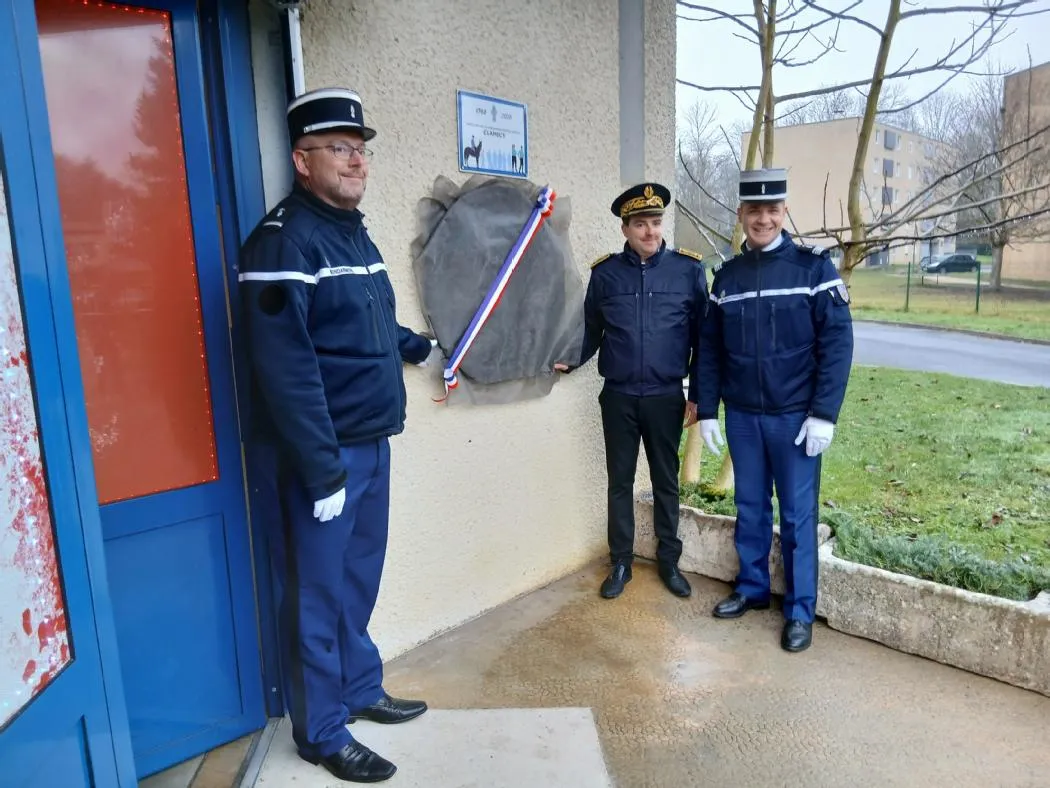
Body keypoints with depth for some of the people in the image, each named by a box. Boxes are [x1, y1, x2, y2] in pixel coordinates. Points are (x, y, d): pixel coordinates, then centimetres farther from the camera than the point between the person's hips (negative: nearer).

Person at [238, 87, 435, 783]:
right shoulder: (284, 241, -16)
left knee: (359, 580, 20)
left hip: (372, 444, 9)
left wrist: (416, 346, 22)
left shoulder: (355, 233, 13)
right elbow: (286, 367, -23)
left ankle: (361, 690, 39)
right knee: (318, 593, 5)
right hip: (320, 453, -9)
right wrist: (321, 470, -23)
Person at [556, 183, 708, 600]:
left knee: (666, 481, 12)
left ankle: (668, 562, 29)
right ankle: (620, 563, 26)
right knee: (620, 481, 11)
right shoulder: (604, 273, -1)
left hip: (666, 398, -1)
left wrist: (697, 394, 0)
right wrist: (570, 360, -7)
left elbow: (701, 336, 1)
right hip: (618, 398, 1)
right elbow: (591, 330, 9)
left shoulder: (688, 268, -3)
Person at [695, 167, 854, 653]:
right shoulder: (726, 276, 6)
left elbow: (837, 343, -9)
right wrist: (707, 411, 4)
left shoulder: (813, 266, -5)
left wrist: (823, 414, -14)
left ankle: (800, 610, 20)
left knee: (797, 514, 6)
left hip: (795, 417, -3)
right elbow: (709, 350, 8)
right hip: (741, 417, 3)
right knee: (750, 508, 15)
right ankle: (752, 588, 32)